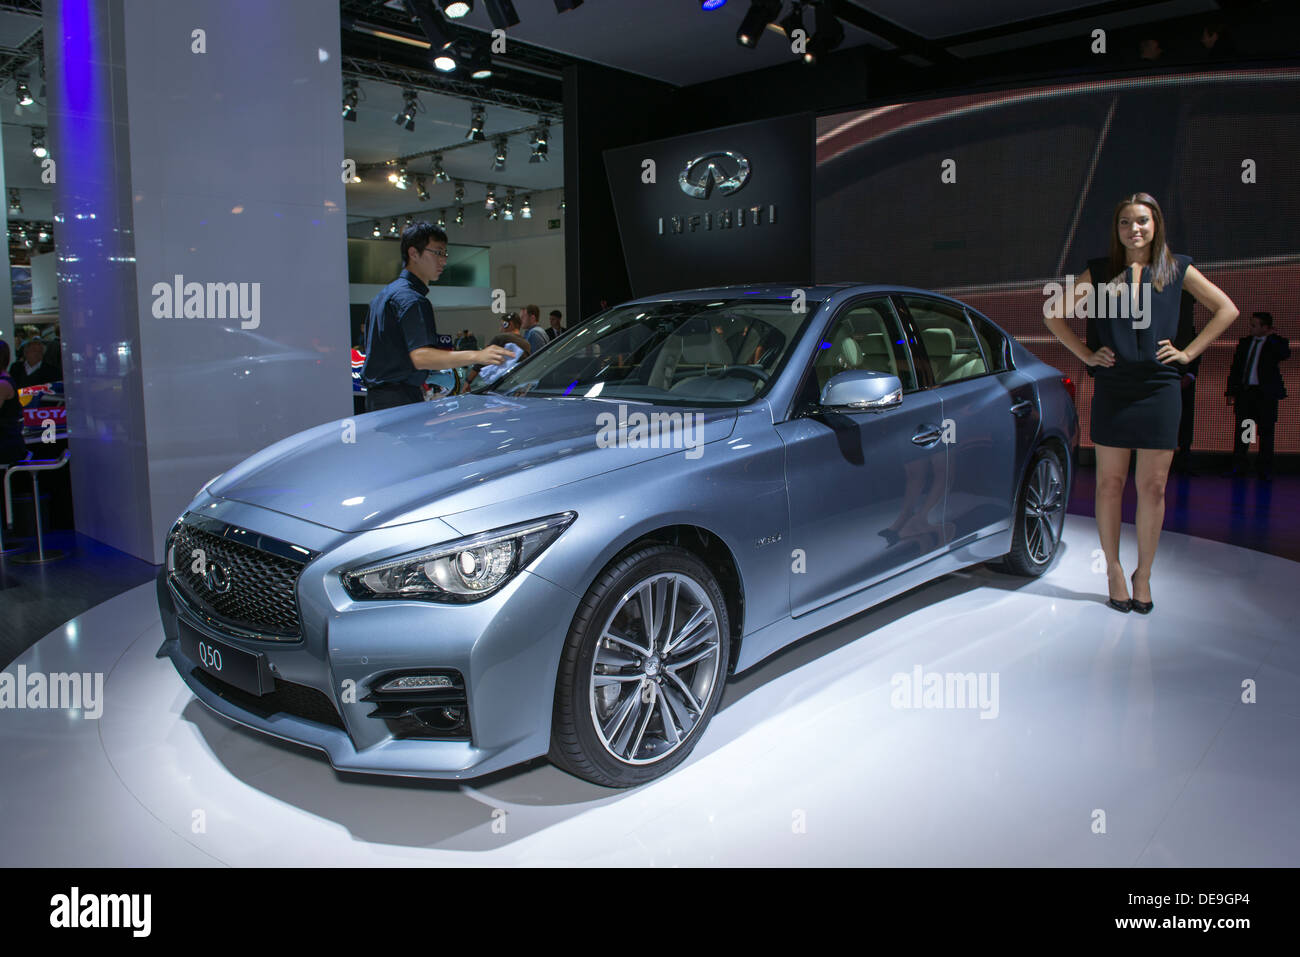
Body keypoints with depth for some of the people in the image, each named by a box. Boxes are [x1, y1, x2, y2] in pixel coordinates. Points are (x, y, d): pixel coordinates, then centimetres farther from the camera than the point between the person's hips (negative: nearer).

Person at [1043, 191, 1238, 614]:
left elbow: (1226, 309, 14)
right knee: (1110, 483, 3)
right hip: (1111, 391, 0)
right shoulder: (1100, 273, 8)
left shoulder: (1177, 270, 9)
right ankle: (1114, 571, 16)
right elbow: (1053, 312, 10)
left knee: (1153, 487, 2)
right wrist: (1085, 354, 3)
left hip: (1159, 389, 0)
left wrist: (1188, 352, 5)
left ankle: (1143, 574, 16)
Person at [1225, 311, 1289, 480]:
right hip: (1245, 392, 4)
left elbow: (1285, 354, -23)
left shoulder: (1277, 342, 0)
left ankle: (1265, 469, 8)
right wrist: (1231, 391, 8)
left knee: (1266, 432, 2)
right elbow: (1235, 368, 13)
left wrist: (1272, 338, -15)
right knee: (1241, 430, 5)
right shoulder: (1244, 342, 12)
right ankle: (1238, 466, 11)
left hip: (1265, 394, -4)